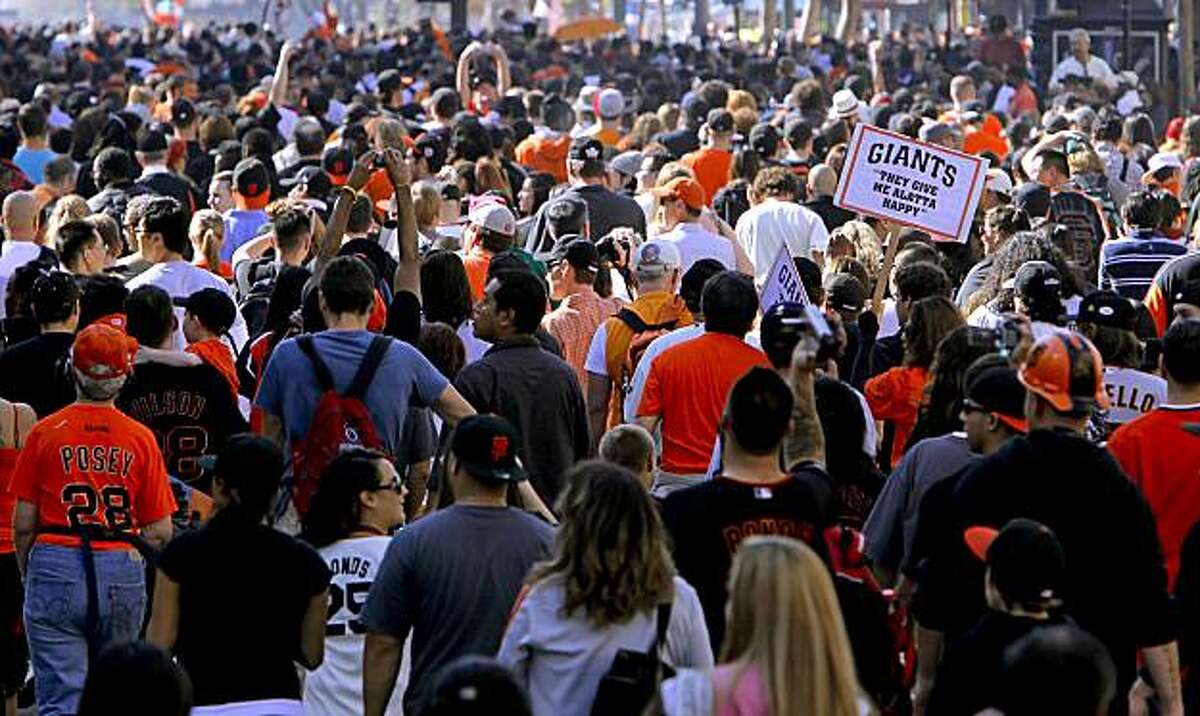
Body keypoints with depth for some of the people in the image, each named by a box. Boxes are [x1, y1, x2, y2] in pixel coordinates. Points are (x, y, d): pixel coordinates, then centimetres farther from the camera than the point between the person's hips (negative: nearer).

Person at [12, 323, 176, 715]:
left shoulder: (45, 432, -2)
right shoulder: (142, 438, 1)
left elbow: (23, 525, 0)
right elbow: (160, 533, 1)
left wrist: (27, 575, 16)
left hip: (56, 567, -2)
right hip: (123, 573, 2)